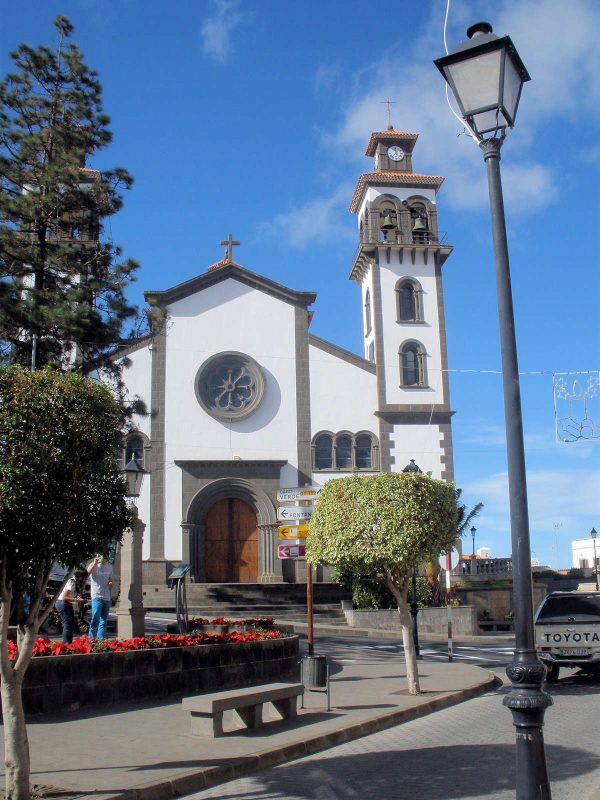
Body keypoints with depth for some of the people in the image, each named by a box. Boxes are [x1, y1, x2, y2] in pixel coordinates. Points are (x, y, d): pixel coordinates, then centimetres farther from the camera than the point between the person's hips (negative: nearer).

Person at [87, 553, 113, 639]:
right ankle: (91, 639, -6)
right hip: (97, 596, -6)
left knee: (103, 621, 10)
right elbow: (87, 573, -25)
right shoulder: (93, 565, -4)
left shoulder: (109, 567, 12)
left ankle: (100, 639, 16)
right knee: (95, 619, -12)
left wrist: (110, 583, -1)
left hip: (107, 597, 6)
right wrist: (94, 564, -29)